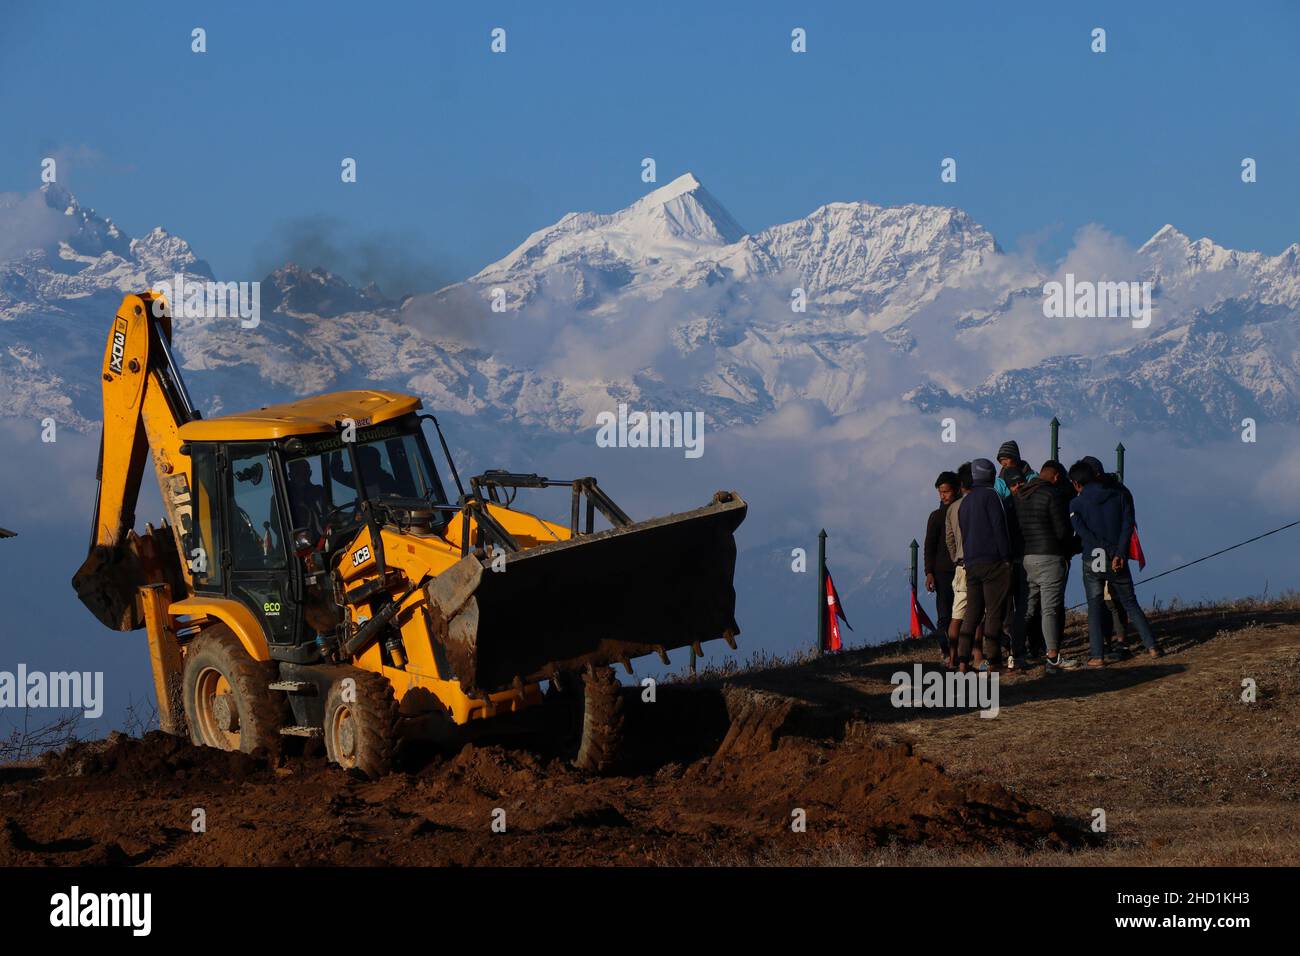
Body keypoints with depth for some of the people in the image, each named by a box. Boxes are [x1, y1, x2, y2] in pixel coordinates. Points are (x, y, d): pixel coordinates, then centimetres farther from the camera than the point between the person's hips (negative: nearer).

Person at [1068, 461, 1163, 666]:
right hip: (1118, 562, 2)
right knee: (1131, 604, 13)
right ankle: (1152, 646, 8)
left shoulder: (1076, 504, -2)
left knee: (1094, 609, 5)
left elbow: (1083, 531, -14)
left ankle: (1098, 656, -2)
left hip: (1093, 562, -2)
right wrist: (1119, 554, -12)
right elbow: (1128, 524, -6)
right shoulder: (1117, 496, 5)